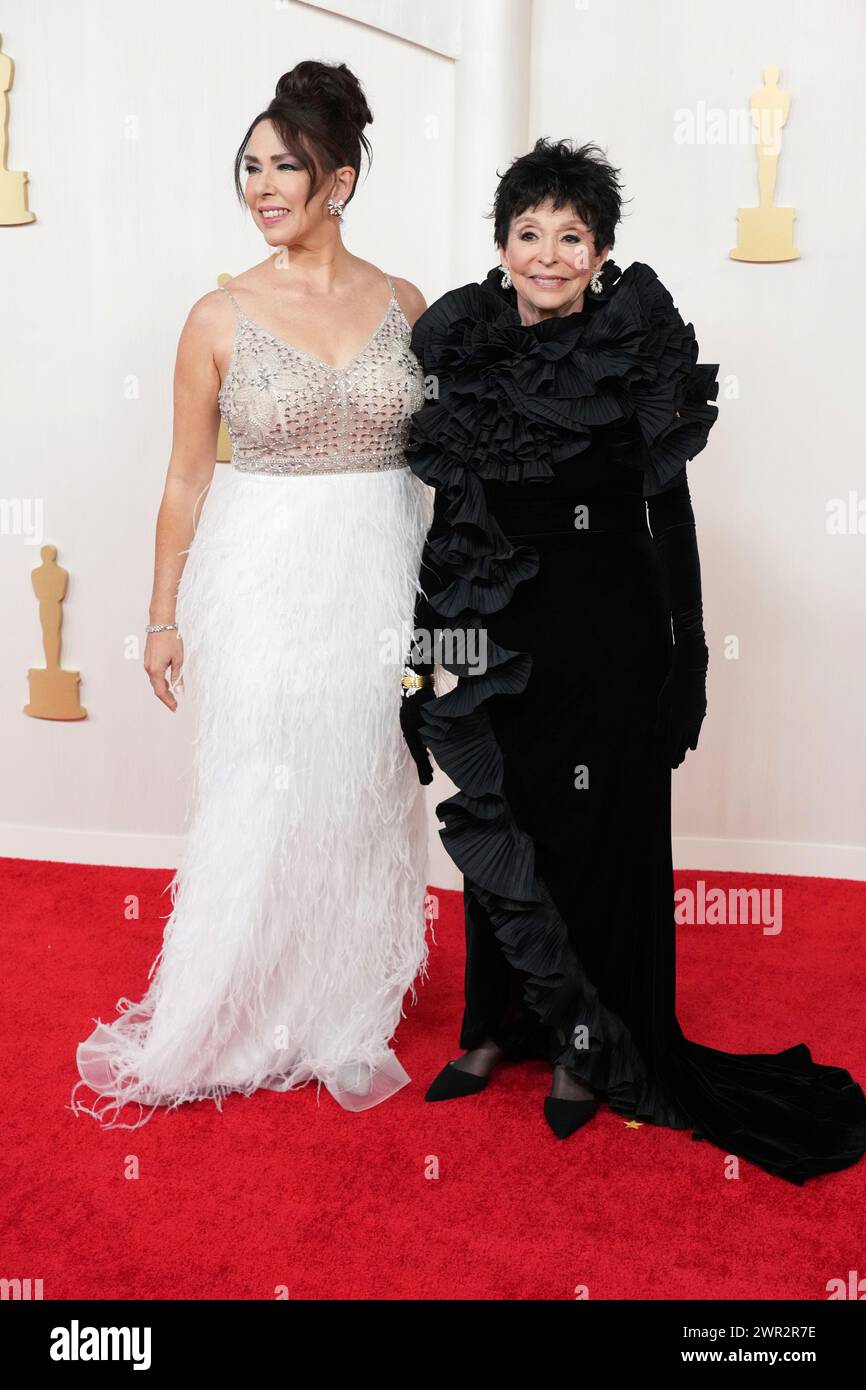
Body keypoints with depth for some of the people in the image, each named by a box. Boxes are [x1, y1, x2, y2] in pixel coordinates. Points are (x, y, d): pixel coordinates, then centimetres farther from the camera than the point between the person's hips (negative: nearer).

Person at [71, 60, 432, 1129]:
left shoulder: (404, 304, 3)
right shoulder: (221, 317, -3)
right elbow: (186, 477, 1)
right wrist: (165, 615, 2)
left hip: (380, 579, 2)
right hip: (263, 582, -2)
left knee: (365, 799, 10)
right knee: (257, 804, 3)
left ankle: (348, 1021, 28)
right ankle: (218, 1027, 23)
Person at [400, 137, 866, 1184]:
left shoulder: (641, 352, -7)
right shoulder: (461, 350, 2)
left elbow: (670, 510, -4)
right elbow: (448, 515, 6)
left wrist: (687, 653, -6)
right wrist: (429, 646, 7)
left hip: (609, 632, -3)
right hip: (500, 636, 3)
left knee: (602, 839, 6)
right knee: (499, 838, 13)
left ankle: (591, 1051, 25)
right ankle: (502, 1027, 33)